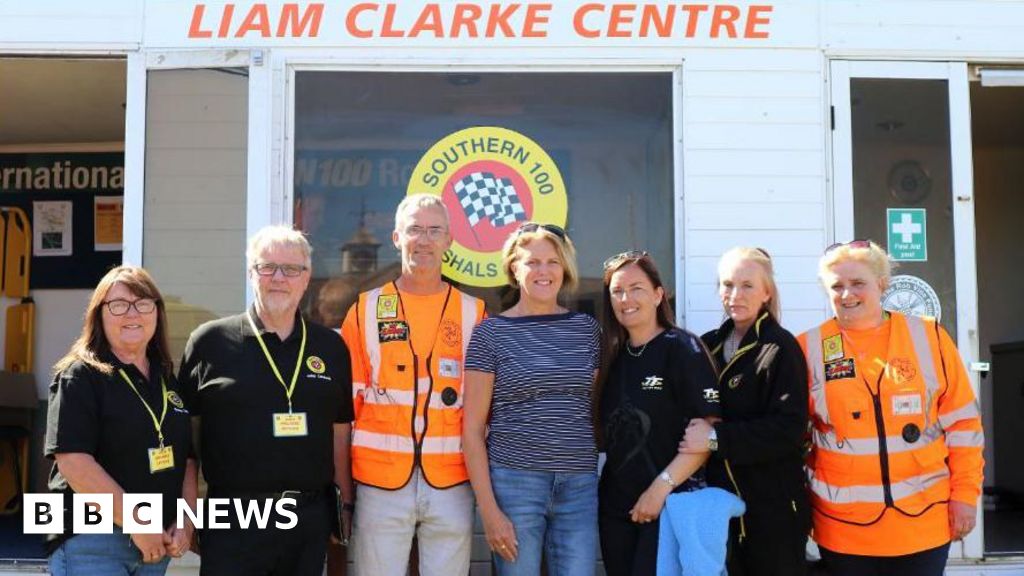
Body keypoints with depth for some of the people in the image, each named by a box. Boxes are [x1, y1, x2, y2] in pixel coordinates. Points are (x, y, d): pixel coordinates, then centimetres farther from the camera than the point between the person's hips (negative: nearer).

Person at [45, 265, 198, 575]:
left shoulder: (169, 380, 12)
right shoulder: (80, 376, -6)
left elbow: (187, 457, 13)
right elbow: (73, 461, -16)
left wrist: (186, 522, -3)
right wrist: (138, 524, -16)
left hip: (158, 543, 6)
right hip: (90, 543, -5)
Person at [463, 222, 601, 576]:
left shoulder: (586, 328, 9)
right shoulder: (492, 332, -1)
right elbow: (473, 428, -2)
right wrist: (489, 509, -9)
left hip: (580, 485, 3)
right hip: (514, 482, -3)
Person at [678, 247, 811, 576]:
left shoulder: (781, 349, -10)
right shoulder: (709, 346, 10)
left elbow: (789, 429, -19)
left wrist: (717, 438, -23)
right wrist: (697, 436, 0)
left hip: (773, 508, -6)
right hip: (720, 500, 6)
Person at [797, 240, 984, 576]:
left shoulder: (928, 337, 1)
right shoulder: (809, 348, -1)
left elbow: (962, 422, 4)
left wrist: (965, 493, 0)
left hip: (924, 520, 0)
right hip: (844, 526, 0)